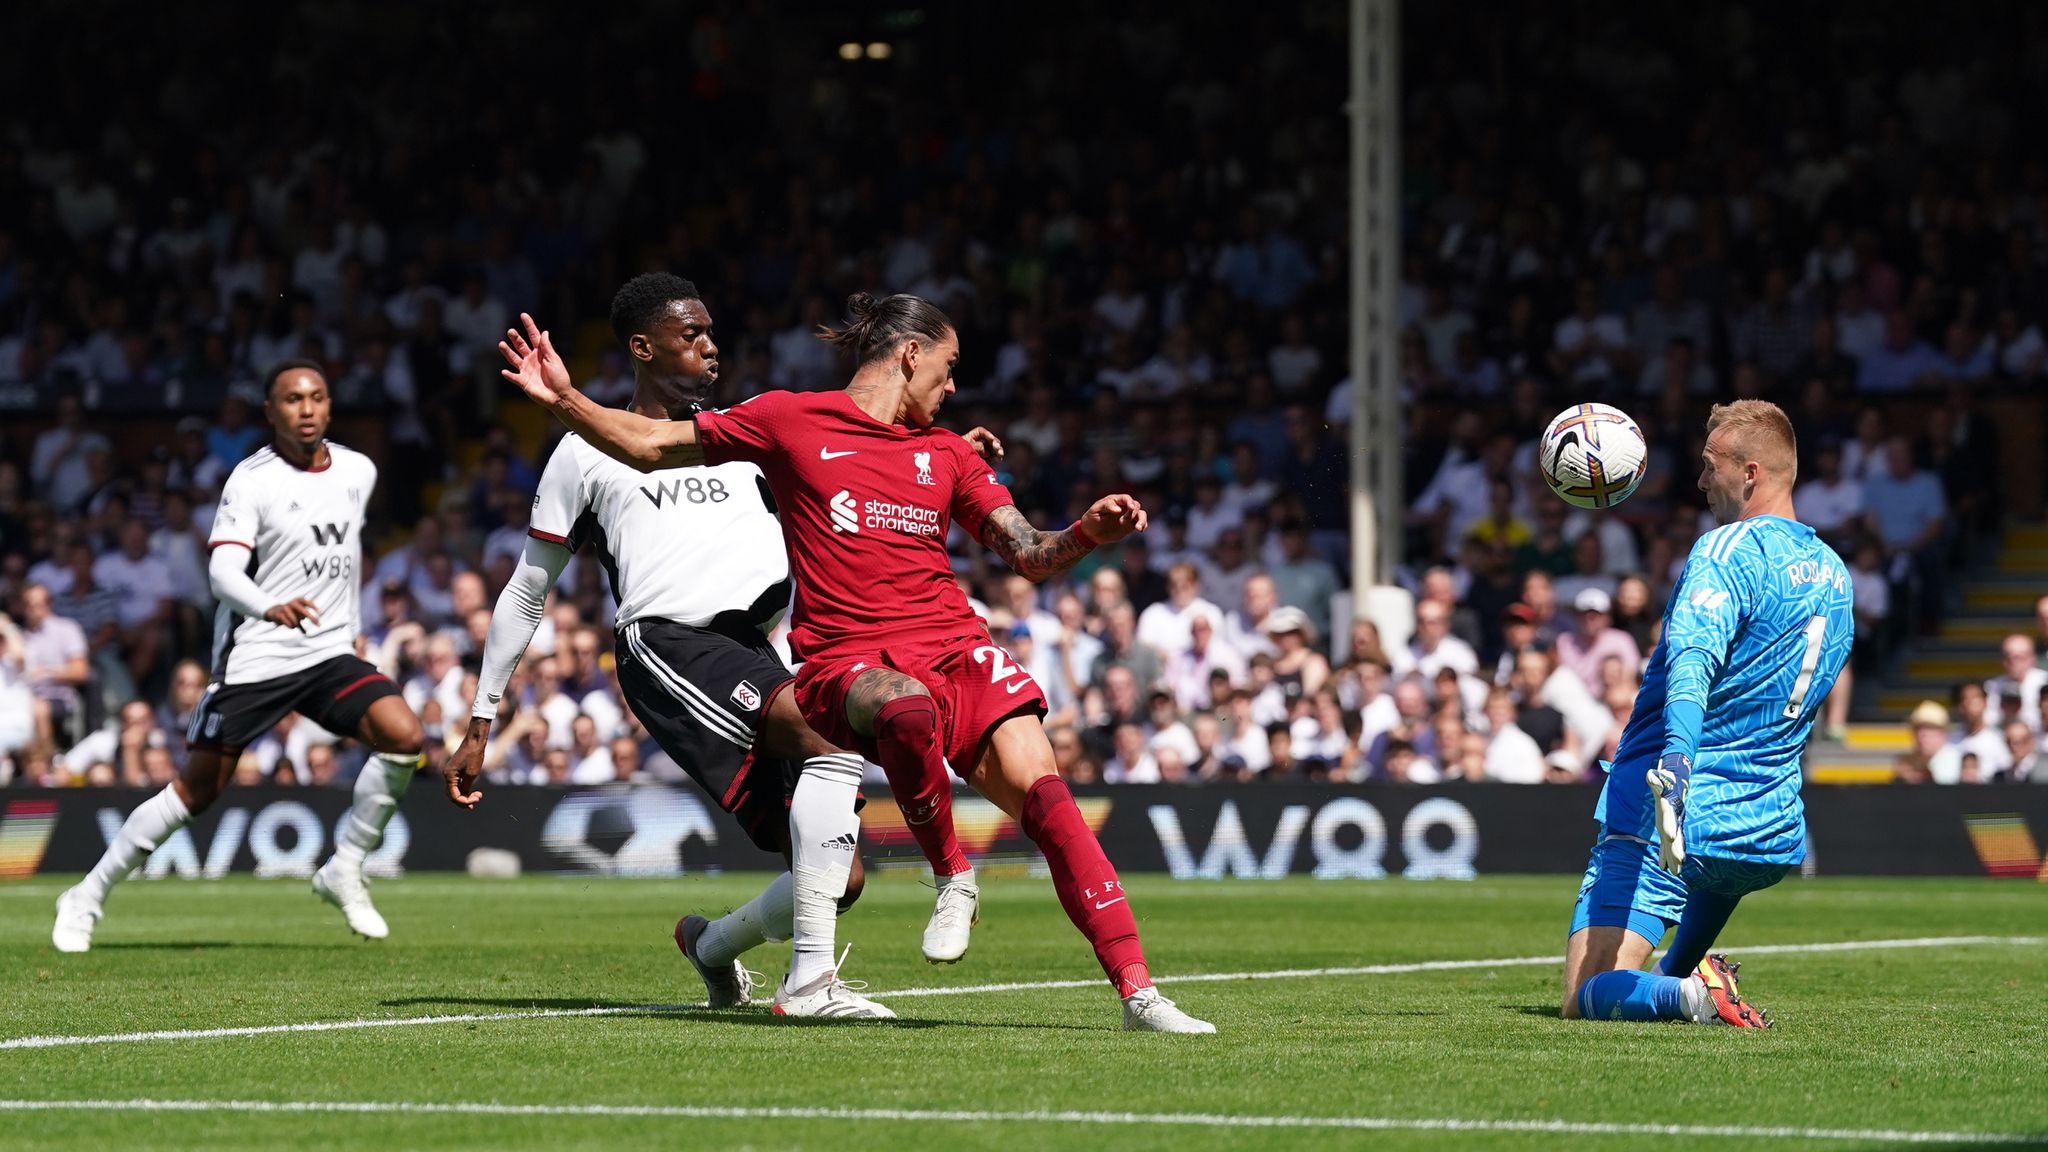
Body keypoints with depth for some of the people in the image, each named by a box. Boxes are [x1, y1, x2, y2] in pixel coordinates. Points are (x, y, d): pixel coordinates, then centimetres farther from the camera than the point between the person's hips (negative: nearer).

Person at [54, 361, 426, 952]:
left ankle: (344, 871, -3)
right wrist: (271, 608, -42)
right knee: (196, 792, -2)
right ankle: (86, 898, 13)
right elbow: (223, 571, -23)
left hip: (330, 655, 4)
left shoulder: (358, 472, 7)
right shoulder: (251, 480, -11)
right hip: (254, 657, -4)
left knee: (404, 735, -20)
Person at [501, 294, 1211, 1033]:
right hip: (846, 659, -4)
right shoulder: (790, 421, 9)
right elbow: (652, 445, 14)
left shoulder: (945, 452, 20)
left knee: (1044, 795, -17)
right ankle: (952, 879, -16)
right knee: (907, 708, -40)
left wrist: (1089, 532, -5)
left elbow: (1030, 557, 15)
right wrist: (565, 400, 2)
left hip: (955, 645, 4)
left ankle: (1137, 992, -19)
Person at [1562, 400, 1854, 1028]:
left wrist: (1675, 764, -49)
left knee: (1586, 997, -6)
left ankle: (1685, 993, -28)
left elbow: (1692, 659, -32)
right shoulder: (1835, 574, 12)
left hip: (1663, 832, -8)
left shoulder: (1728, 550, -14)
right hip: (1775, 835, 8)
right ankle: (1680, 972, 36)